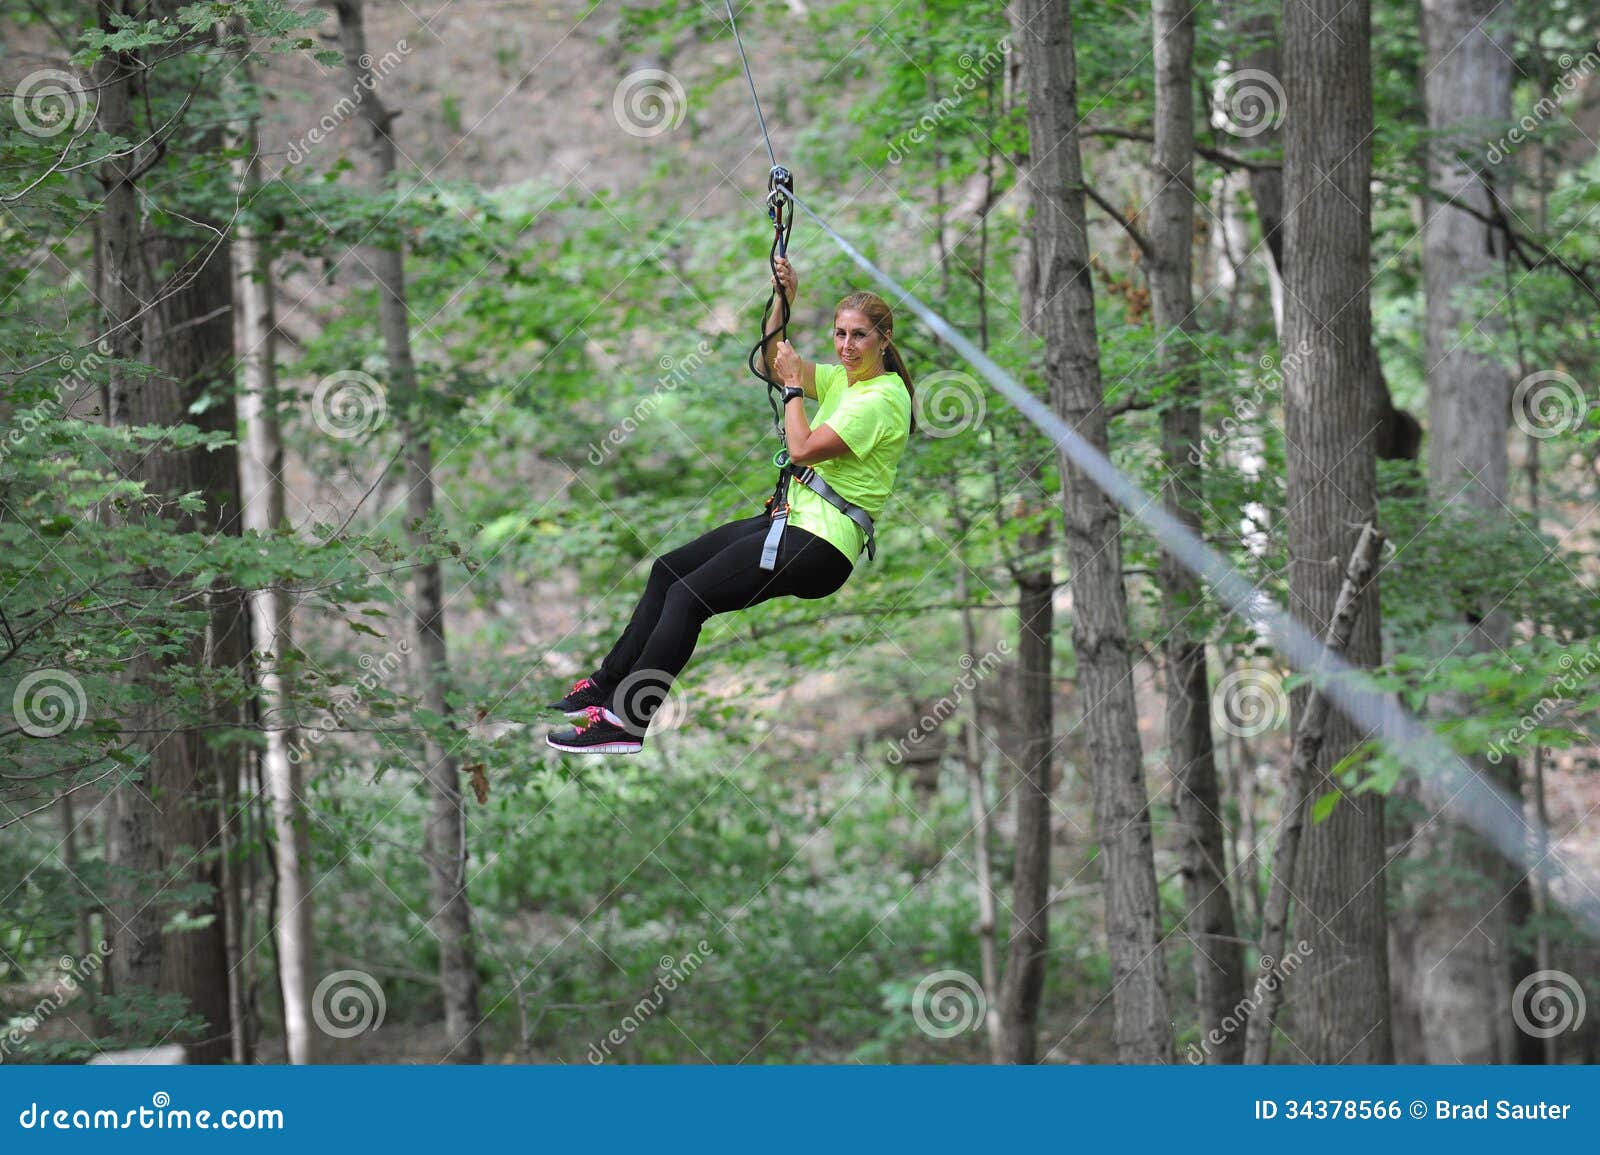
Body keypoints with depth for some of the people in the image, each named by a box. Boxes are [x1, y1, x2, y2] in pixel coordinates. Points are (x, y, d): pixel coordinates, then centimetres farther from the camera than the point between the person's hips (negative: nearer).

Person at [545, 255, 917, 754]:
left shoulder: (883, 398, -16)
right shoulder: (844, 377, 12)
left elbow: (803, 449, -21)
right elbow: (772, 360, 19)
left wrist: (794, 385, -9)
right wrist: (785, 298, 5)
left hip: (825, 544, -10)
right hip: (795, 517, 10)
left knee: (690, 595, -18)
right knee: (669, 567, 9)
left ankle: (627, 723, -17)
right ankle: (609, 682, 15)